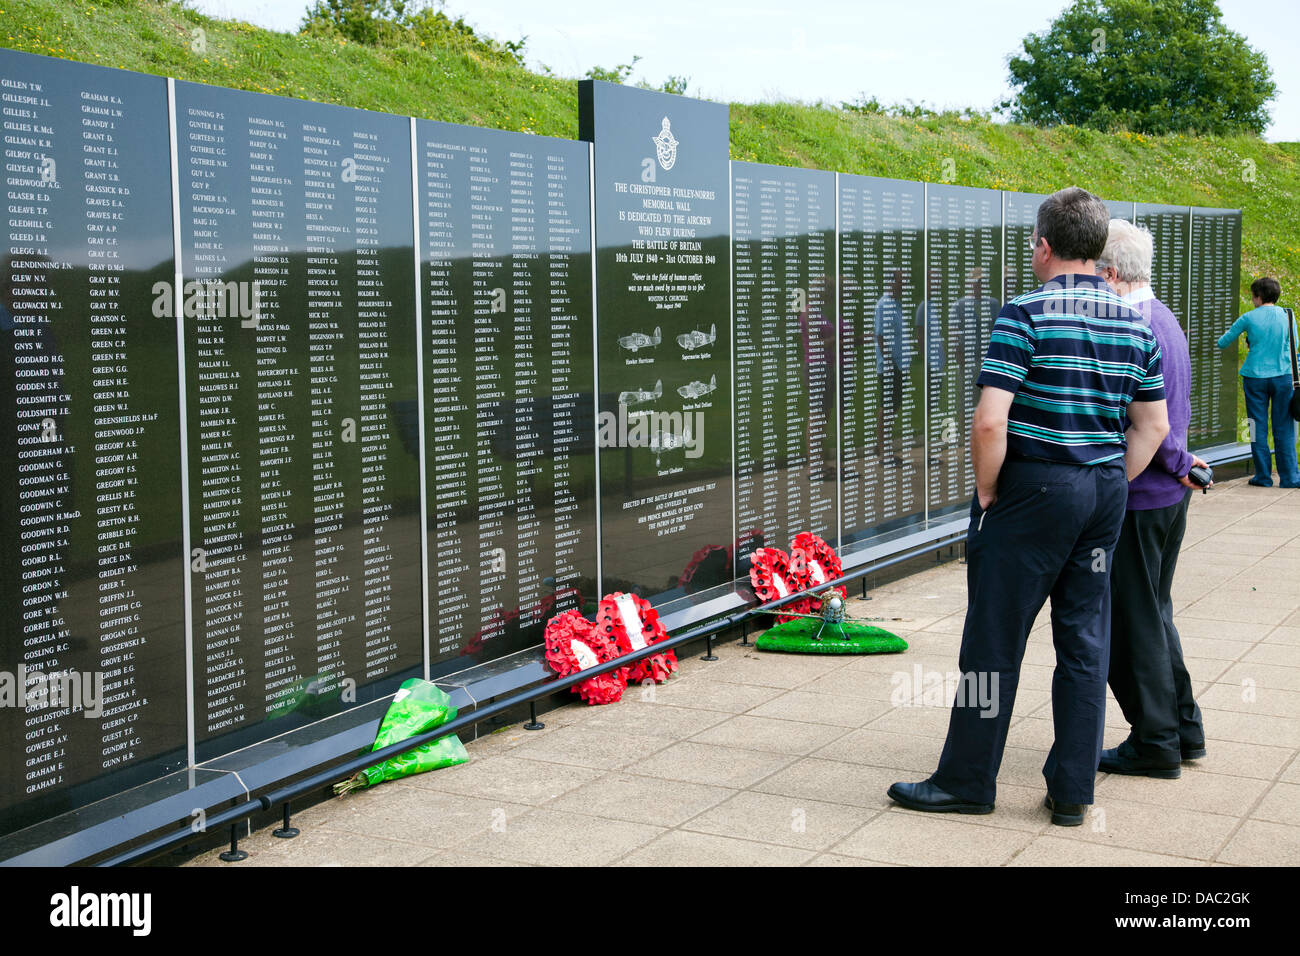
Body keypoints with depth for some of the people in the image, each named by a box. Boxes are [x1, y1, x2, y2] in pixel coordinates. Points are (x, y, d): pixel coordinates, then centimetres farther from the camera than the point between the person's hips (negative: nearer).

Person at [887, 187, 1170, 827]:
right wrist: (1111, 486, 15)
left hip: (1032, 489, -6)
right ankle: (1072, 791, 16)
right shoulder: (1134, 323, 7)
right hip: (1106, 490, 6)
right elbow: (1154, 426, 10)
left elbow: (990, 420, -21)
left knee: (995, 639, 4)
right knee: (1085, 642, 10)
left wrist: (986, 491, -7)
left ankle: (967, 781, 13)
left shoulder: (1026, 314, -13)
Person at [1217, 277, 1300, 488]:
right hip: (1282, 376, 1)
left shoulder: (1249, 318, -4)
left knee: (1259, 428, 6)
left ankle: (1264, 476, 9)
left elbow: (1222, 343, 6)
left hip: (1255, 377, -1)